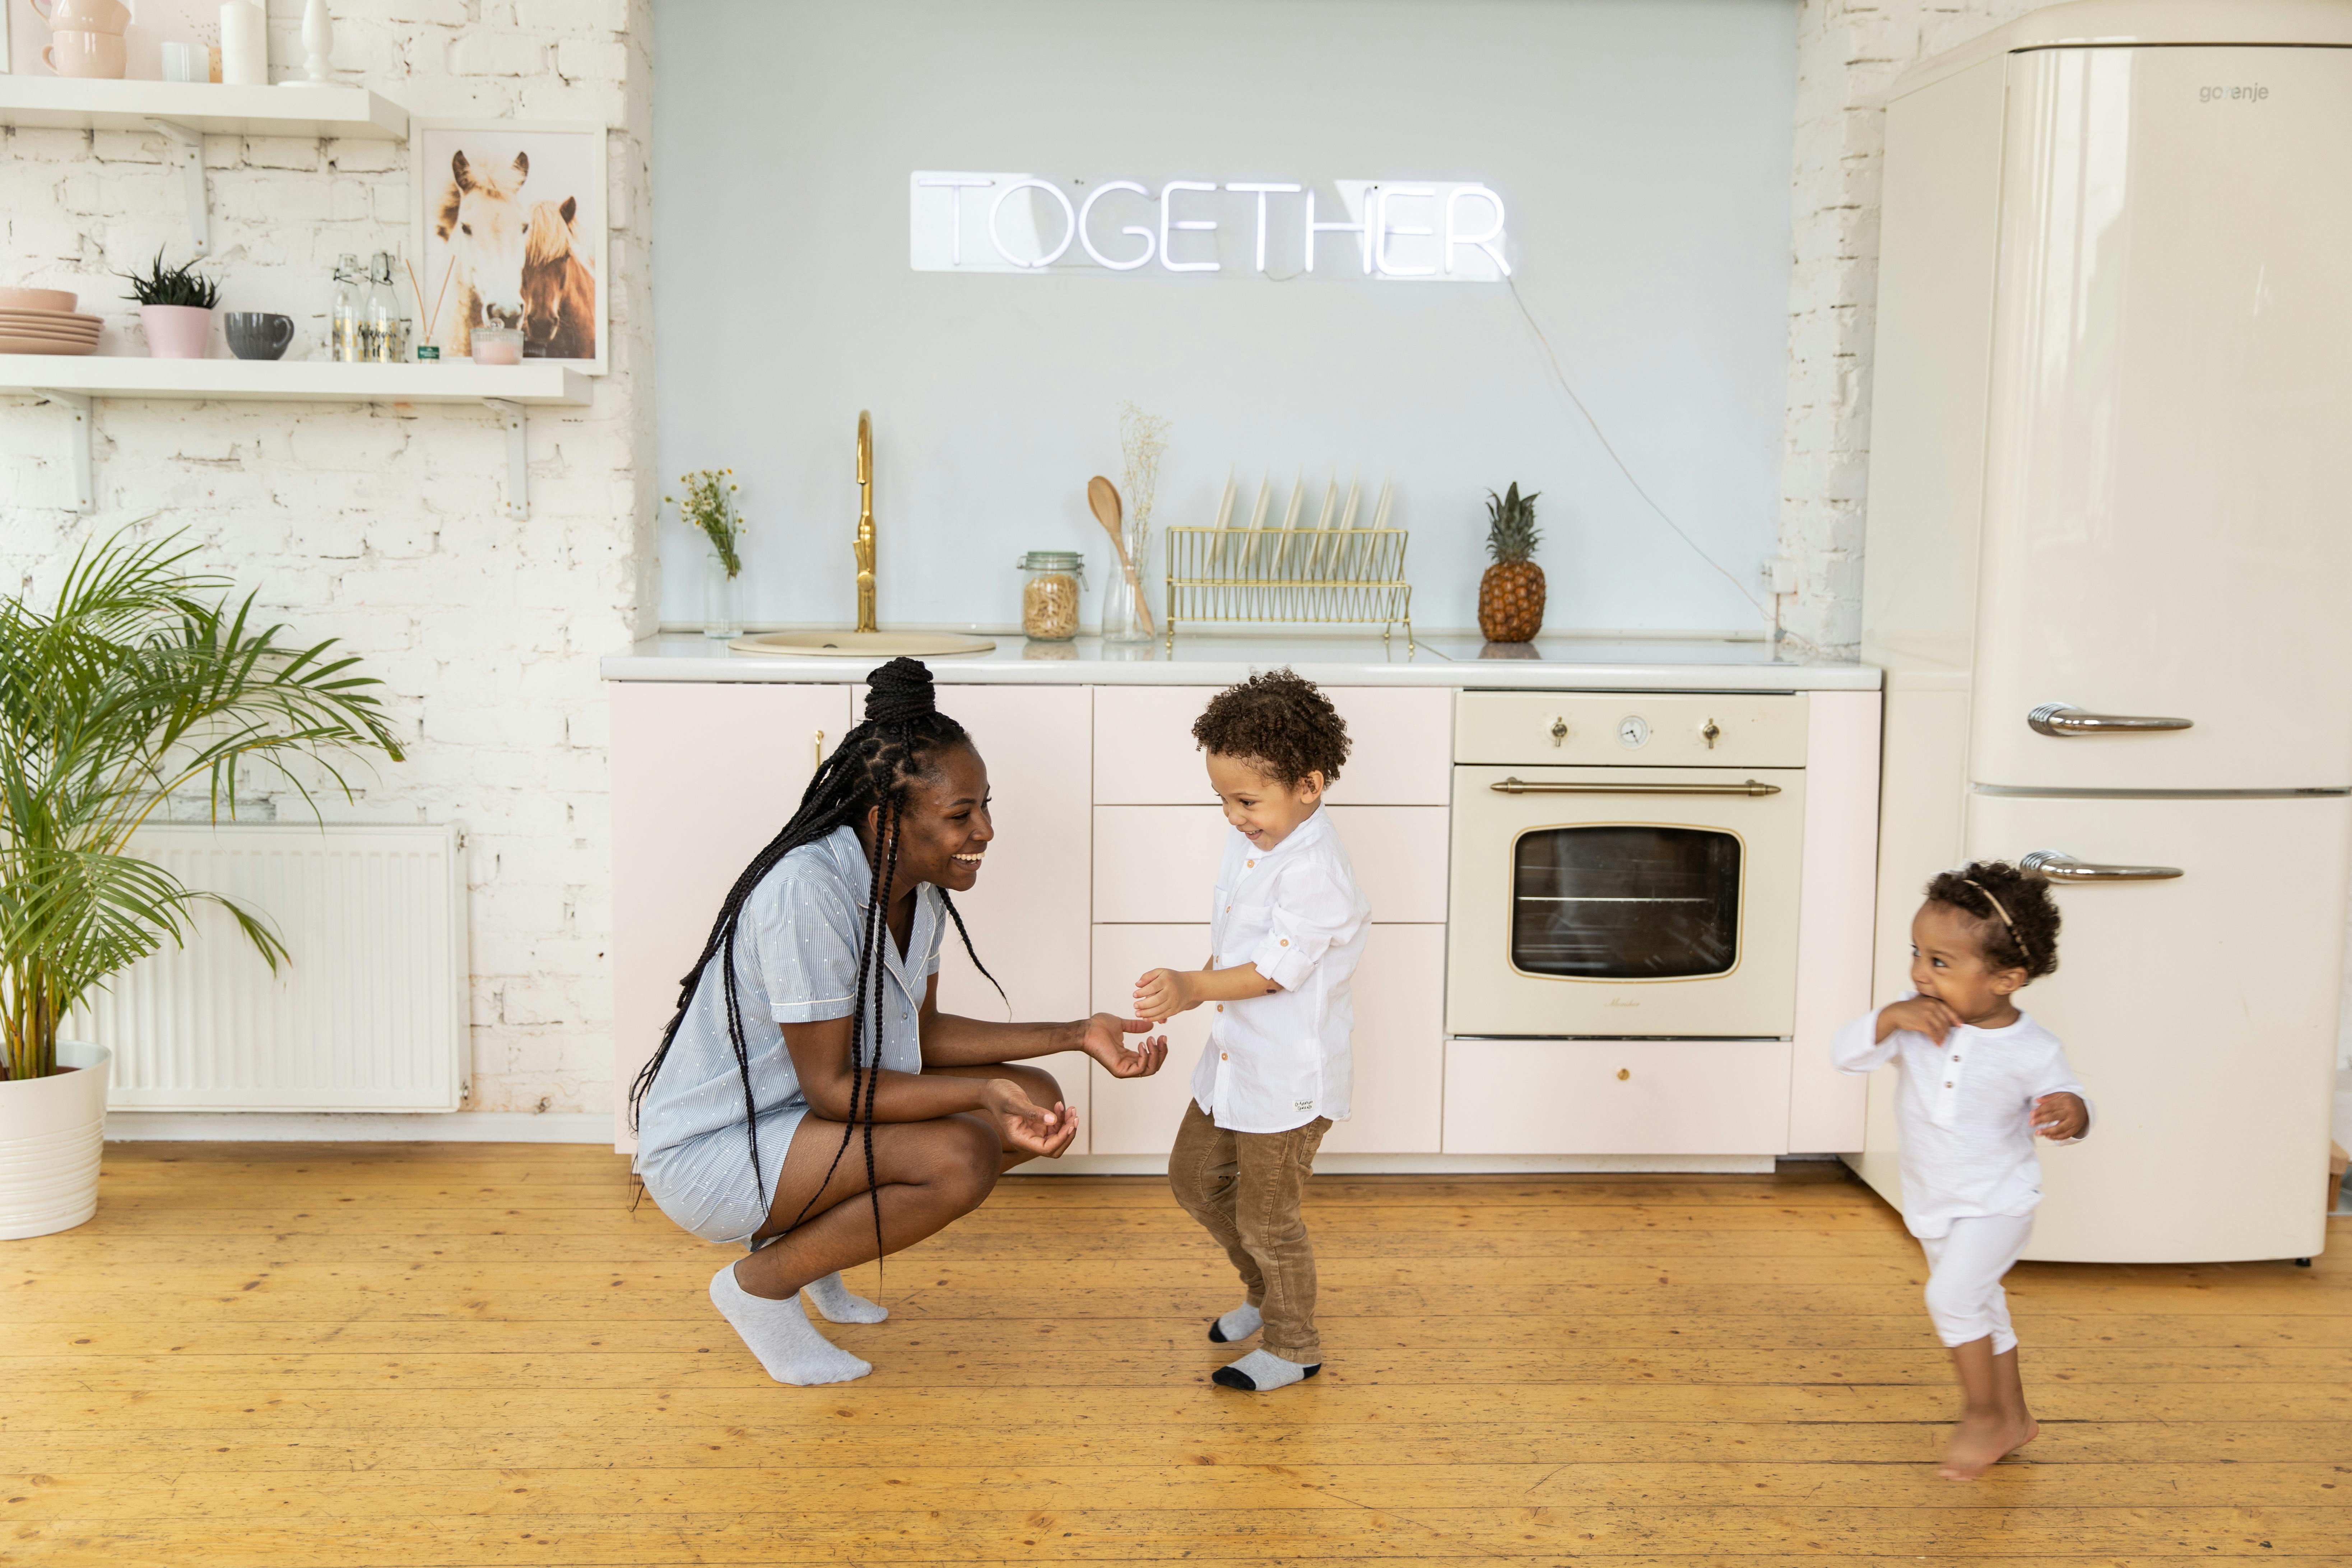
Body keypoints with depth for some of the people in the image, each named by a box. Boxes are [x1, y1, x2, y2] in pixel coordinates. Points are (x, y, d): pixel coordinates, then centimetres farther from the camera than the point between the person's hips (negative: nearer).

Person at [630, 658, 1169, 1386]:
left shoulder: (920, 887, -2)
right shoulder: (810, 890, -29)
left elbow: (920, 1034, 5)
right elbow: (831, 1087, -25)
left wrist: (1078, 1036, -2)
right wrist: (985, 1092, -32)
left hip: (801, 1116, 9)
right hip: (708, 1154, -9)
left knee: (1039, 1103, 0)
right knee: (959, 1156, -28)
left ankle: (809, 1240, 11)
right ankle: (761, 1281, -5)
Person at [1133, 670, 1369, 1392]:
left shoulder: (1315, 871, -25)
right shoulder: (1252, 845, 4)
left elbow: (1274, 969, -28)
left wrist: (1192, 987, -35)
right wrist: (1185, 993, 1)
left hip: (1289, 1074, -10)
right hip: (1234, 1056, 10)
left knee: (1264, 1213, 3)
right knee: (1194, 1178, 21)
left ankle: (1292, 1347, 24)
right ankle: (1267, 1294, 40)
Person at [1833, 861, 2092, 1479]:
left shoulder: (2032, 1051, -21)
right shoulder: (1914, 1021, -12)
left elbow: (2067, 1099, -10)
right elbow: (1846, 1051, -14)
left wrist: (2070, 1114, -35)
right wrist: (1890, 1018, -32)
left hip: (1996, 1201, -5)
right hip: (1931, 1199, 5)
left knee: (1953, 1295, -20)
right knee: (1981, 1308, 19)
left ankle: (1983, 1414, 2)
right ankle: (2012, 1418, 38)